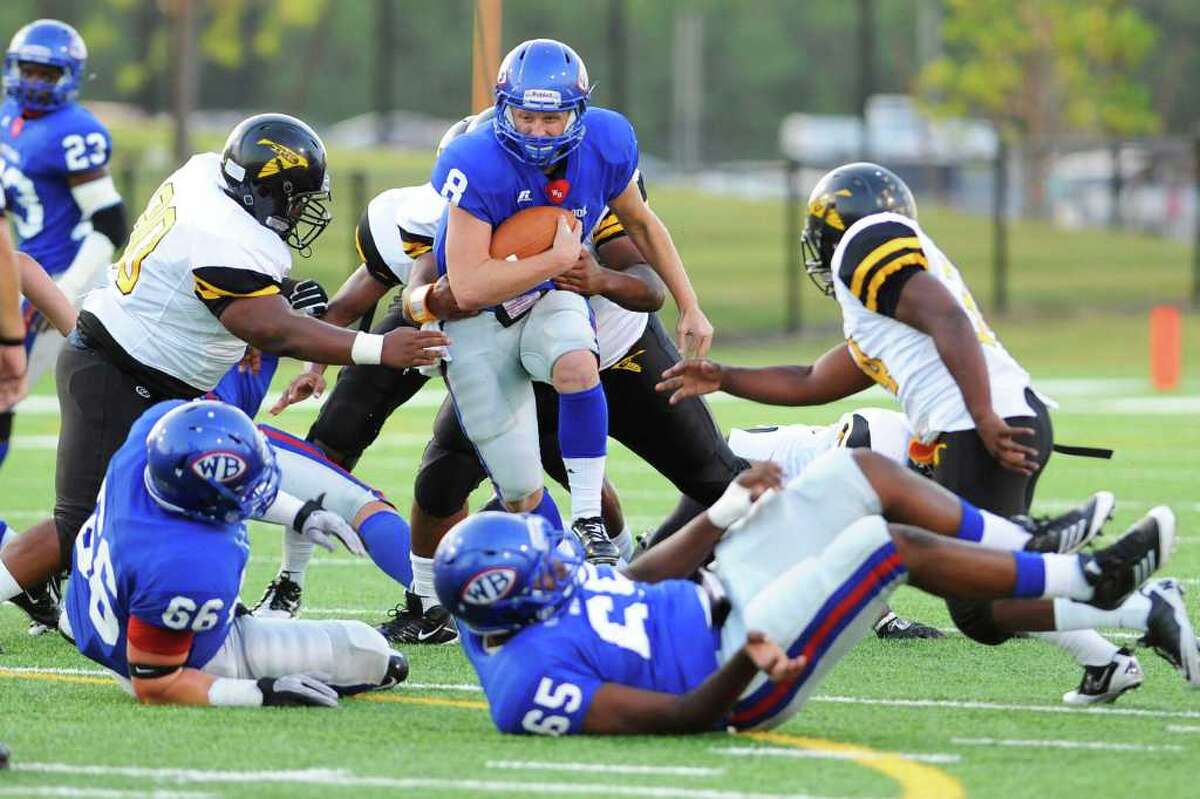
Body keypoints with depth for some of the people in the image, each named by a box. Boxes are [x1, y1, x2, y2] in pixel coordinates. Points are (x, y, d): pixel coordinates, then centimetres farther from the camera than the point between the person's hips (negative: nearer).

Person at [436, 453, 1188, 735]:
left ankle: (1034, 547, 9)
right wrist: (743, 669, -39)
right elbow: (678, 717, -24)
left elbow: (639, 577, 14)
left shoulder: (508, 603, 1)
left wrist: (726, 513, 8)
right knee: (889, 542, -19)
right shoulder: (532, 685, -27)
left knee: (866, 472, -1)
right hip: (736, 672, -10)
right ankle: (1089, 581, -4)